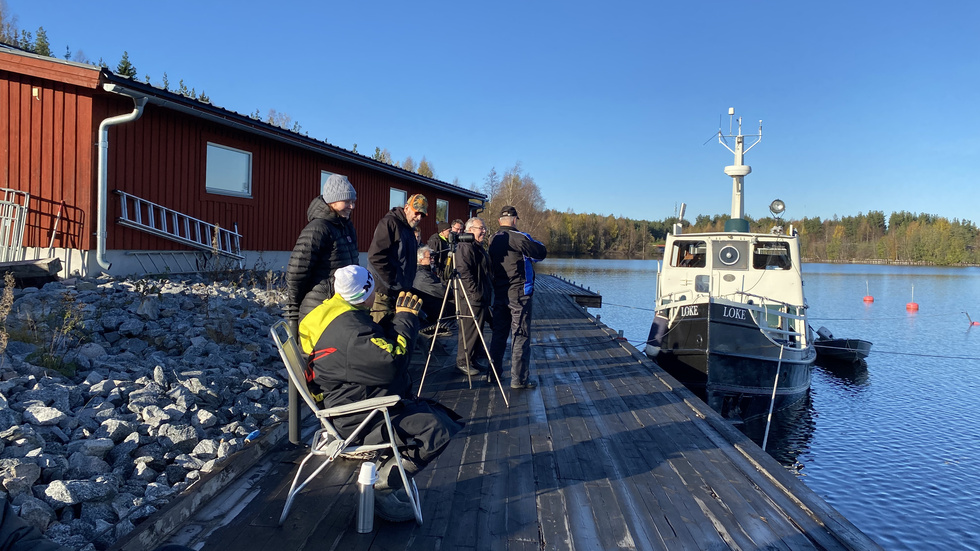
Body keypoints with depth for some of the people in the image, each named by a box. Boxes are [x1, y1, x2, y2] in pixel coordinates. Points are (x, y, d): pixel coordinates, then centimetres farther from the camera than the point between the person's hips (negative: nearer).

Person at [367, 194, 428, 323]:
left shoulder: (410, 230, 19)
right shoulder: (389, 223, -10)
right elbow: (375, 256, -18)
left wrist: (409, 284, 15)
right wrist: (391, 283, -17)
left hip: (402, 292, 9)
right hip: (385, 293, -9)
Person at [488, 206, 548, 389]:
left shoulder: (493, 239, 10)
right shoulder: (519, 237, -13)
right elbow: (541, 253, -10)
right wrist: (535, 243, 11)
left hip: (499, 293, 7)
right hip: (519, 293, -7)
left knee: (499, 333, 14)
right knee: (521, 336, -3)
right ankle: (519, 378, -1)